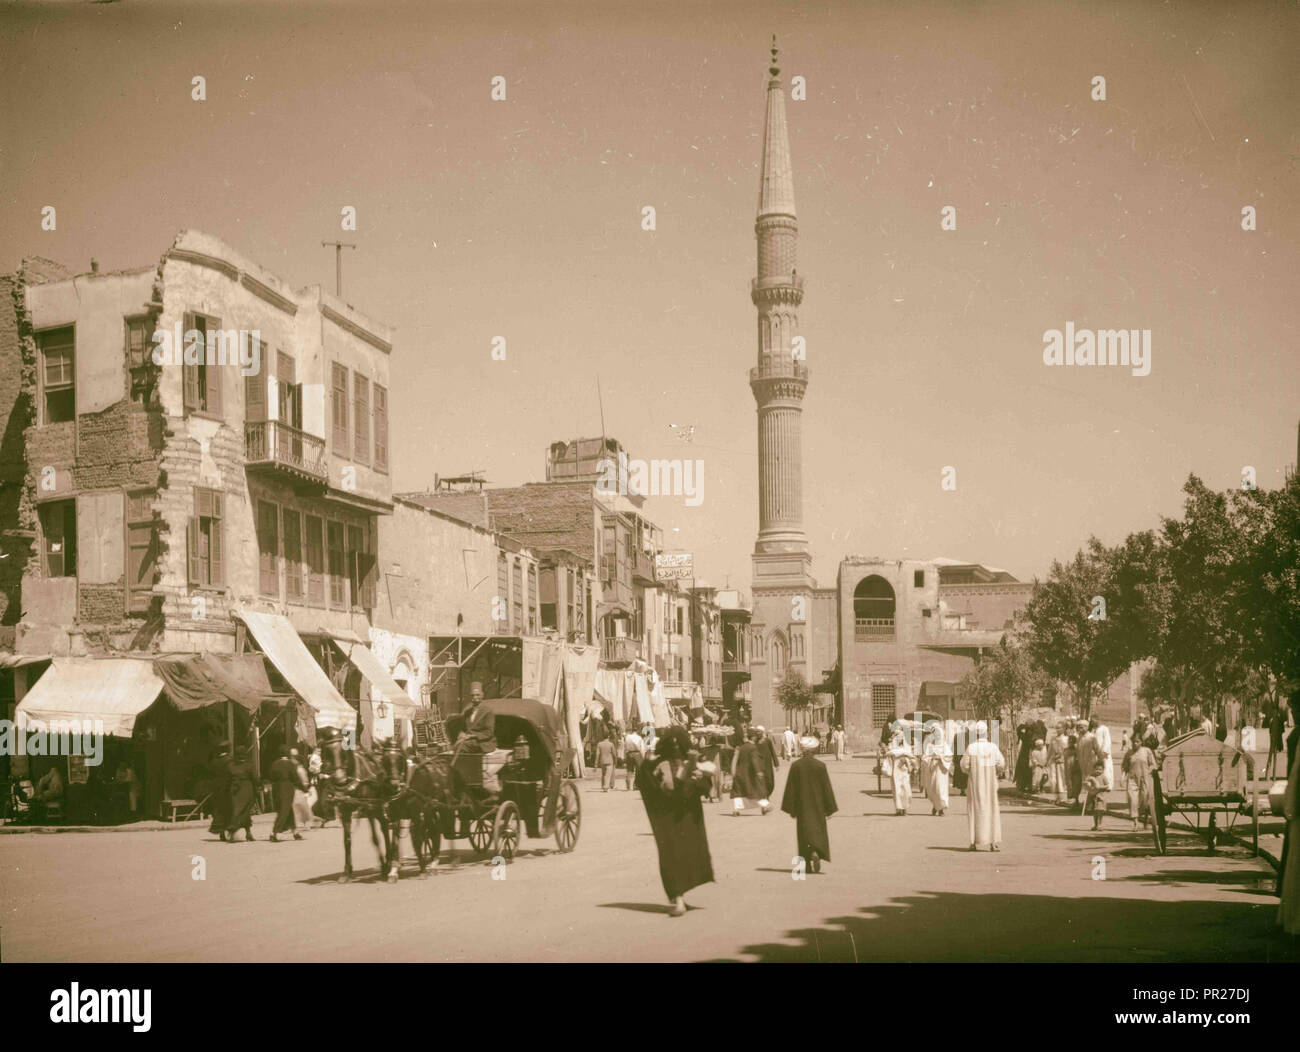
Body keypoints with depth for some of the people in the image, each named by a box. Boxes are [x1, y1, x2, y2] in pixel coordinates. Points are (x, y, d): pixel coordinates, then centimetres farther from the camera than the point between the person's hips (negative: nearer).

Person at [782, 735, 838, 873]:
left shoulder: (795, 766, -6)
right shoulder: (820, 766, -8)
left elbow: (790, 788, -3)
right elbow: (827, 788, -5)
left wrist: (790, 809, 4)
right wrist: (829, 808, 3)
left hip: (801, 806, 1)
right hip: (817, 806, -1)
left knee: (803, 833, 10)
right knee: (818, 832, 8)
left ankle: (806, 864, 10)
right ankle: (816, 853, -20)